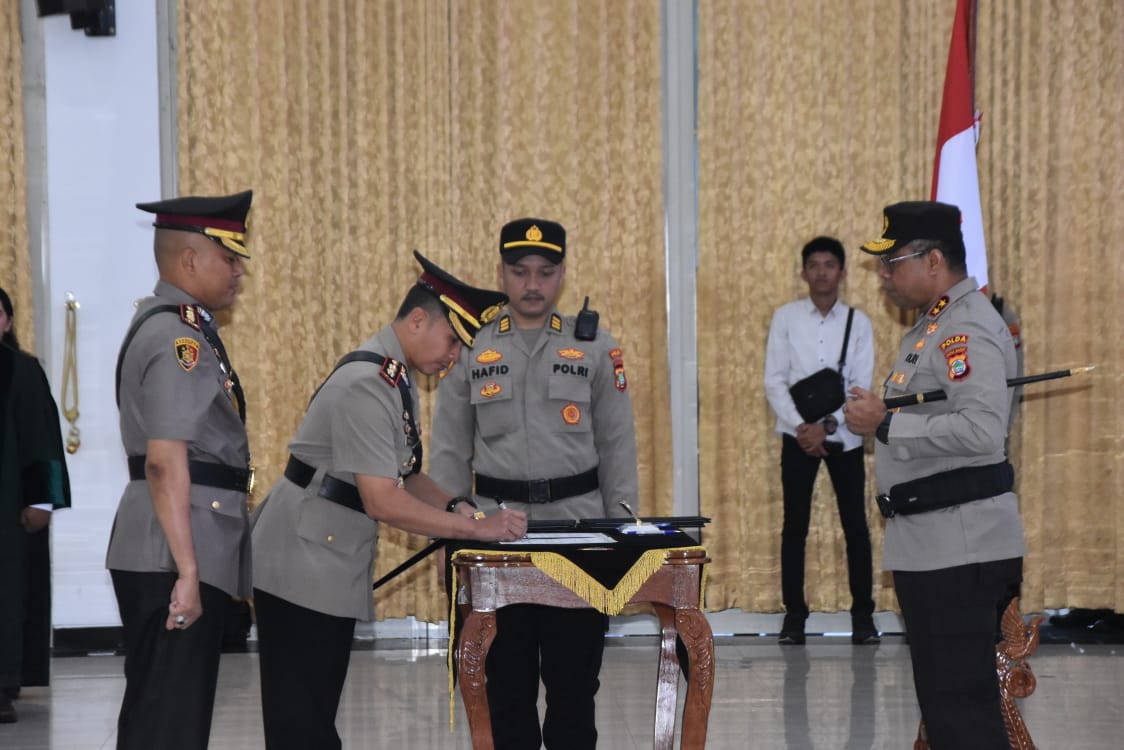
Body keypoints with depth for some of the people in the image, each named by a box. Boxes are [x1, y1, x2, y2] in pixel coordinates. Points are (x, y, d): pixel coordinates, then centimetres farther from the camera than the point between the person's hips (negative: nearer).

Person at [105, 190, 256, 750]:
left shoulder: (171, 326, 18)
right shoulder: (178, 337, -15)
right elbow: (165, 460, -23)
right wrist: (187, 572, -25)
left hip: (162, 559, 10)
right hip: (171, 558, -10)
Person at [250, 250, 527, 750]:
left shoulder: (396, 377, 10)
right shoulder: (369, 385, -21)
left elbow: (403, 476, 18)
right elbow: (382, 502, -26)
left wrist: (454, 506, 0)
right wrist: (477, 528, -21)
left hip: (333, 567, 10)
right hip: (302, 566, -10)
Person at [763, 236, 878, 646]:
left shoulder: (858, 322, 1)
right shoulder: (785, 317, 1)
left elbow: (861, 385, -4)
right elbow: (774, 381, -2)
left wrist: (827, 426, -14)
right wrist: (801, 426, -12)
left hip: (844, 436, 0)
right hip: (798, 435, 0)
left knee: (855, 524, 1)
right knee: (795, 525, 2)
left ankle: (863, 614, 9)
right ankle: (794, 614, 8)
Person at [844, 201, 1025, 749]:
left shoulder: (968, 329, -15)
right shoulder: (931, 328, 17)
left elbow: (981, 431, -27)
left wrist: (885, 425, -19)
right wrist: (876, 412, 8)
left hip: (959, 547, -11)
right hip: (927, 545, 11)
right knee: (941, 701, 17)